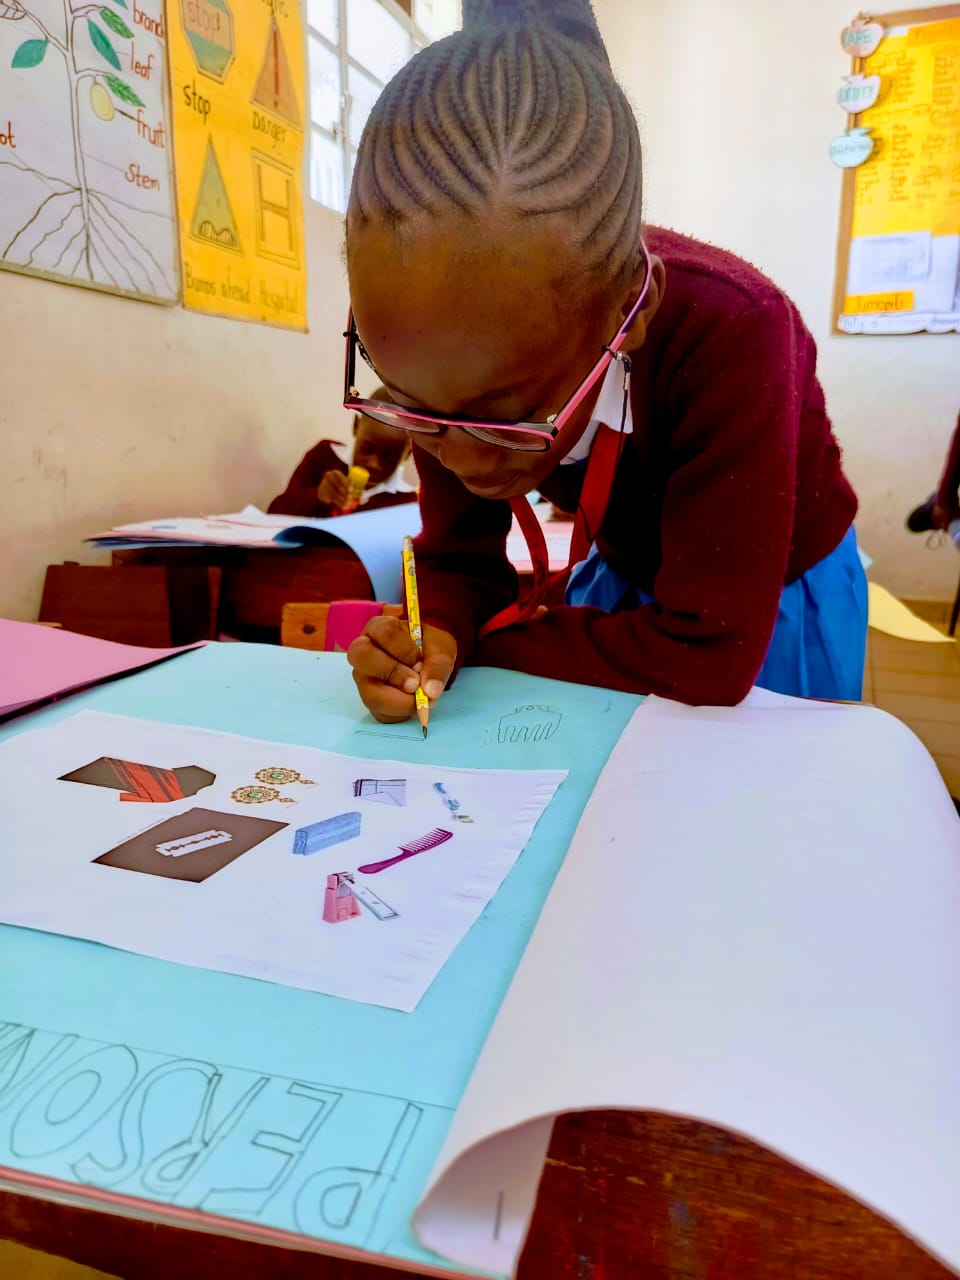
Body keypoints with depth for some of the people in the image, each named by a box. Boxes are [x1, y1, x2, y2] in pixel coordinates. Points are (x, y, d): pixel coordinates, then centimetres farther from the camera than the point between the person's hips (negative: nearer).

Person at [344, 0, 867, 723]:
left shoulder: (729, 337, -38)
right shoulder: (455, 358, -22)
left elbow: (709, 657, -36)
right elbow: (460, 556, -13)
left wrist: (481, 637, -29)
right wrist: (436, 636, -34)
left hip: (775, 598, -2)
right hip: (621, 579, 3)